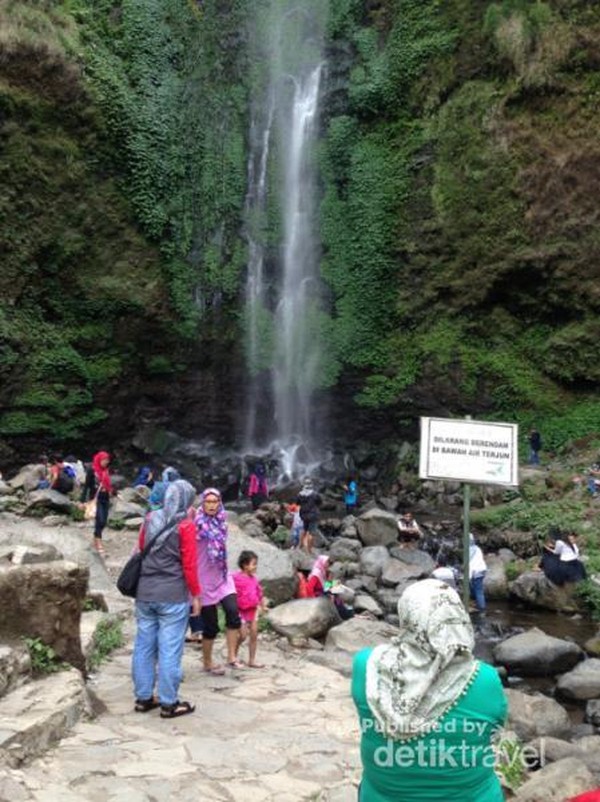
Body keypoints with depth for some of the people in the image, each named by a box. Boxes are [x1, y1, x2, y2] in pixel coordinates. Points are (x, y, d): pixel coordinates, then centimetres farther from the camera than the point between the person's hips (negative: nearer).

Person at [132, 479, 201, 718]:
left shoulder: (150, 519, 7)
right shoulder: (186, 525, -10)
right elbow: (189, 564, -11)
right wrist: (196, 594, -2)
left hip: (145, 593, 6)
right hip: (173, 596, -6)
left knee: (144, 646, 12)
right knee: (169, 650, 2)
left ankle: (143, 697, 23)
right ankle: (169, 703, 10)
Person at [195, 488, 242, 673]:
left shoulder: (221, 522, 6)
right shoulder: (197, 524, -11)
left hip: (222, 576, 4)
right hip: (204, 579, -4)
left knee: (233, 611, -17)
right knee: (210, 624, 3)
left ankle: (231, 657, -6)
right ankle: (207, 663, 23)